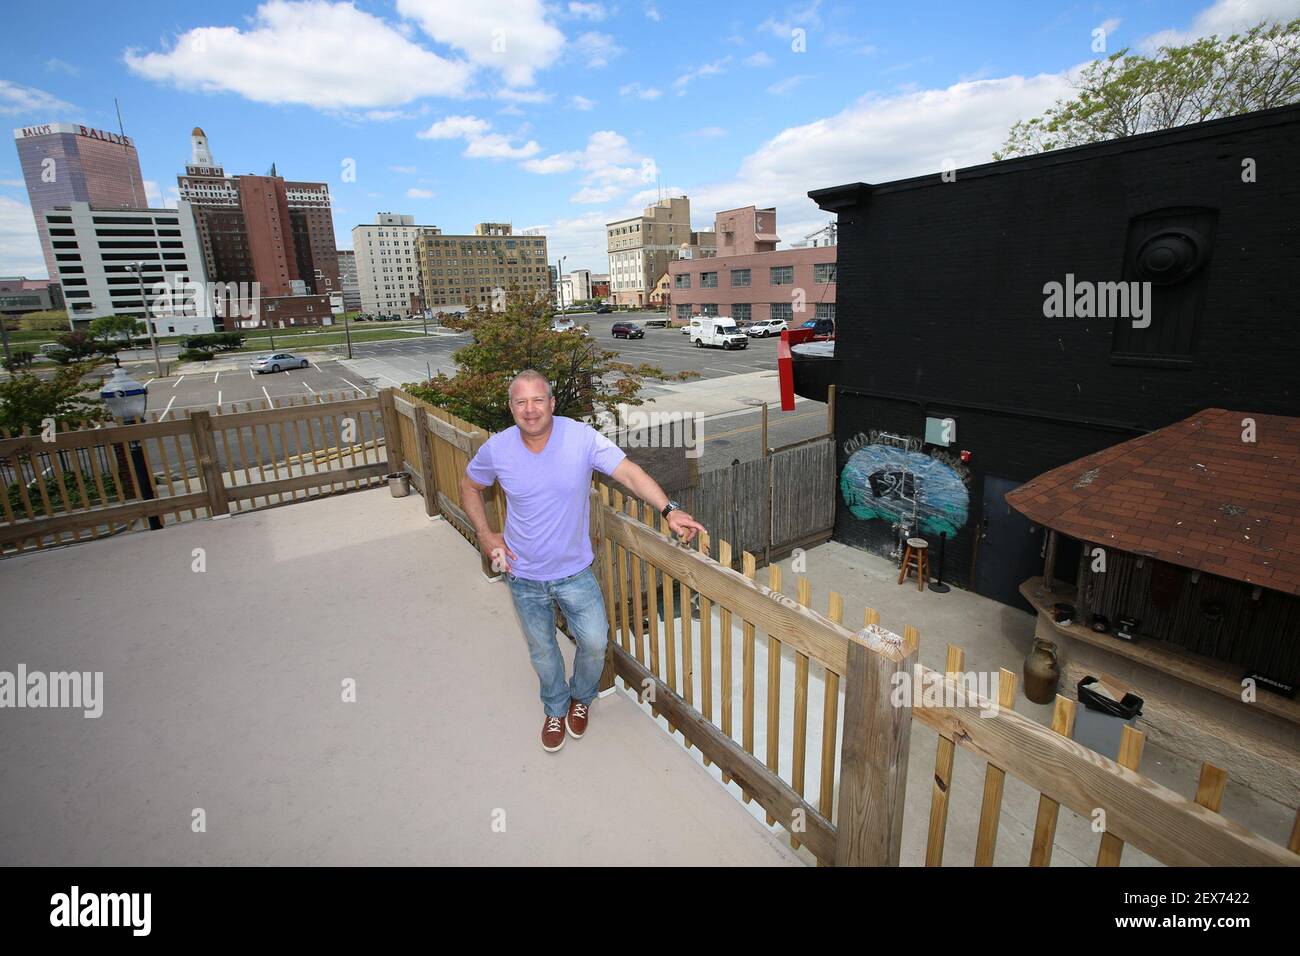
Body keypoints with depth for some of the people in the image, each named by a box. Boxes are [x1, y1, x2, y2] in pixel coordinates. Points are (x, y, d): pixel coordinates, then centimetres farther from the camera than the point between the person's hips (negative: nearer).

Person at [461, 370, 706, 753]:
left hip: (574, 571, -1)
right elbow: (469, 486, 6)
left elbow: (629, 472, -23)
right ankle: (555, 709, 48)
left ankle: (582, 697, 42)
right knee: (542, 650, 19)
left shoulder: (581, 437, -19)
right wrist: (486, 534, -5)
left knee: (595, 642, 6)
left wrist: (669, 509, -35)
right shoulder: (497, 449, -13)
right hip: (525, 576, 1)